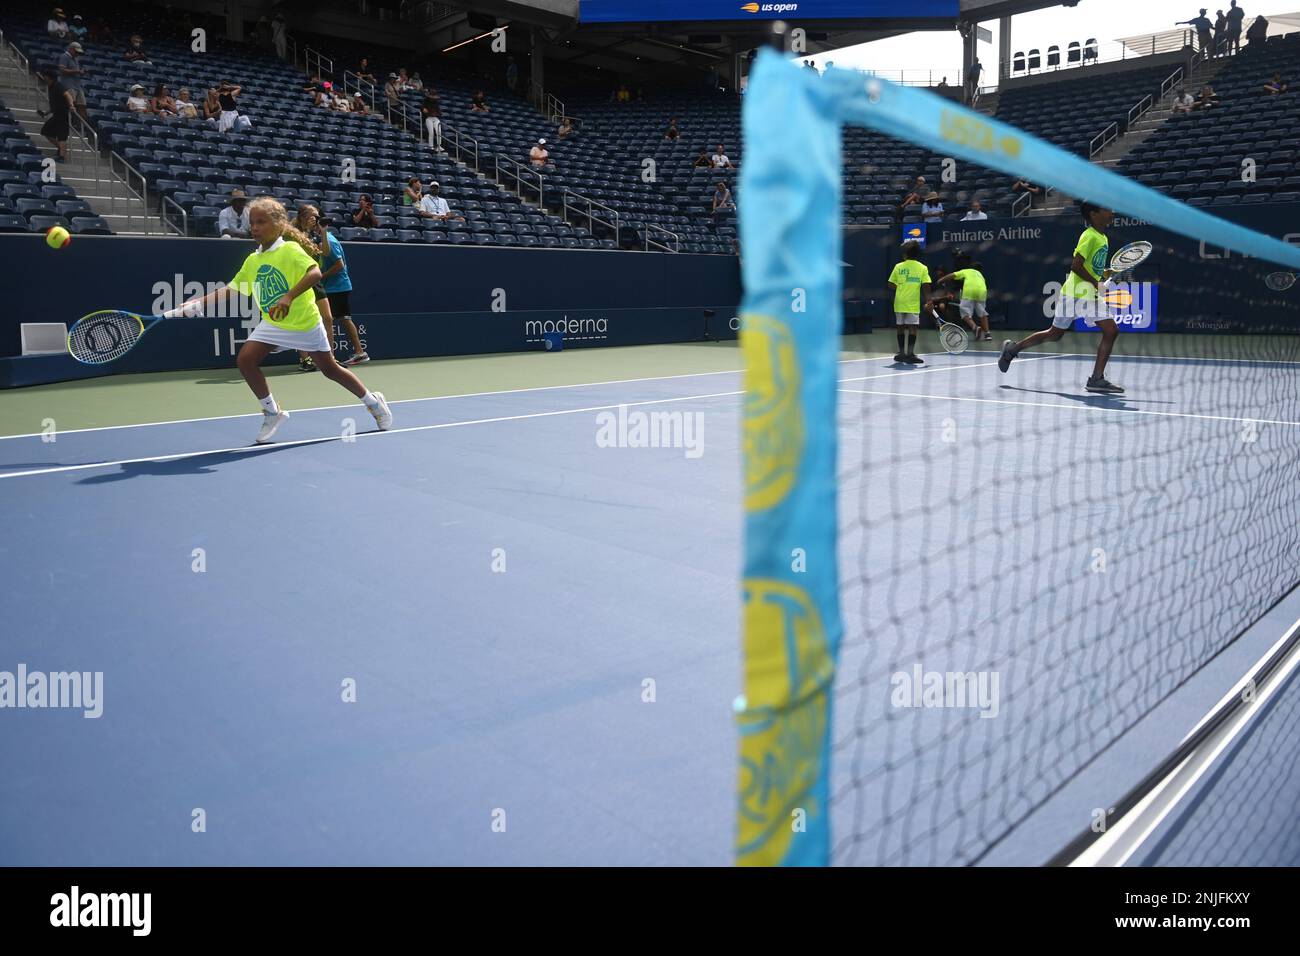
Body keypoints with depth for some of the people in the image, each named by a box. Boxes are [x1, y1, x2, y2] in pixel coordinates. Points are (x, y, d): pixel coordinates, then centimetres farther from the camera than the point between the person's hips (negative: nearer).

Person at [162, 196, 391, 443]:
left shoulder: (290, 249, -13)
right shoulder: (252, 260, 6)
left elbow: (315, 273, -28)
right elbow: (230, 289, 14)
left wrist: (289, 297, -39)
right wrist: (198, 303, 5)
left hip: (305, 323, -5)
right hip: (272, 324, 6)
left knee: (330, 369, 4)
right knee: (245, 359, -11)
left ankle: (373, 401, 26)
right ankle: (273, 412, 6)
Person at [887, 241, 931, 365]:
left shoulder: (898, 267, 4)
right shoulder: (922, 268, 0)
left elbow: (891, 286, 5)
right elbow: (926, 287, -7)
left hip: (899, 302, 3)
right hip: (913, 303, -3)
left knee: (901, 327, 12)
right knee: (913, 328, -2)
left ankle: (902, 353, 19)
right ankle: (910, 354, -8)